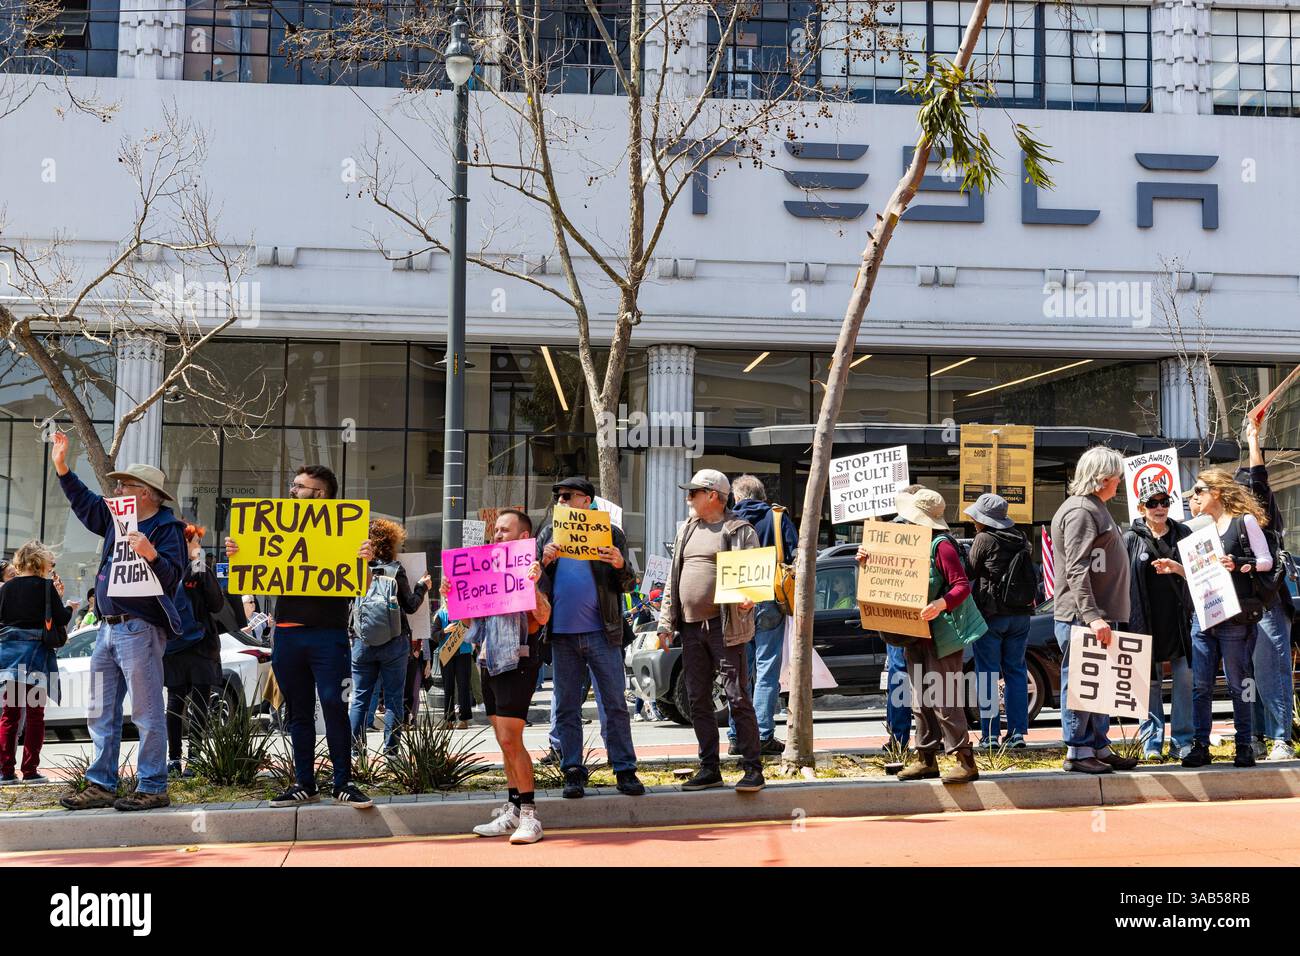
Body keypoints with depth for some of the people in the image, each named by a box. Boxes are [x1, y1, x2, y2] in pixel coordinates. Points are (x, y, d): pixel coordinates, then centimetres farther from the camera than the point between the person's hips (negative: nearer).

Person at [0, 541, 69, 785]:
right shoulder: (45, 586, -7)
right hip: (35, 652, -4)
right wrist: (70, 608, 12)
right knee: (35, 712, 3)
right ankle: (30, 771, 1)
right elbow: (60, 618, -8)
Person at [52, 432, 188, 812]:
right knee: (101, 713, 10)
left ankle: (152, 788, -3)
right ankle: (101, 785, 16)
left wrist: (151, 555, -35)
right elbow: (84, 502, 30)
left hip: (140, 630, -9)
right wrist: (61, 467, 25)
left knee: (147, 713, -6)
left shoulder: (167, 528, -9)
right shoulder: (117, 520, 15)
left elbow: (172, 576, -18)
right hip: (108, 628, 9)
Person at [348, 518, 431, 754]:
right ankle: (390, 750, 3)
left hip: (362, 643, 2)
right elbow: (410, 606, 1)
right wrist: (422, 586, 16)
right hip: (394, 643, -2)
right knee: (393, 697, 4)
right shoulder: (395, 569, -6)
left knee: (359, 698, 7)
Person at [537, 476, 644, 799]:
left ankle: (625, 771, 5)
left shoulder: (610, 533, 5)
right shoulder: (548, 534, 12)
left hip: (601, 632, -2)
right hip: (561, 634, 2)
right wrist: (544, 563, -9)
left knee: (614, 705, 0)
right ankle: (573, 773, 12)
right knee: (566, 708, 6)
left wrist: (620, 566, -16)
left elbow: (627, 585, 5)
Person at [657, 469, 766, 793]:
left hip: (724, 627, -7)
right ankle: (709, 769, 17)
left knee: (738, 698, -6)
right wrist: (665, 623, 14)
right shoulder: (687, 530, 17)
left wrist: (747, 599, -30)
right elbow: (673, 580, 19)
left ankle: (753, 769, -1)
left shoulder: (739, 530, -3)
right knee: (698, 701, 9)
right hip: (691, 627, 7)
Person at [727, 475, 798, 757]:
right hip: (768, 604, -2)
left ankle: (736, 736, 9)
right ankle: (763, 736, -3)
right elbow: (794, 556, -3)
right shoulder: (777, 517, 3)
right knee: (767, 669, 1)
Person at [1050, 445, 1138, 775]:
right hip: (1080, 617, -10)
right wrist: (1091, 616, -27)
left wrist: (1102, 616, 20)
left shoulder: (1094, 509, 20)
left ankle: (1099, 748, 21)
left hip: (1098, 615, 10)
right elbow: (1076, 570, -22)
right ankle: (1078, 751, 0)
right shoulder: (1080, 511, -13)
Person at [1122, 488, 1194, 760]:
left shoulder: (1183, 533, 10)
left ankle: (1182, 742, 6)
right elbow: (1121, 581, 2)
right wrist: (1126, 623, -5)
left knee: (1186, 680, -2)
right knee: (1149, 682, 1)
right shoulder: (1131, 539, 4)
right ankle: (1152, 742, 7)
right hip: (1146, 622, -2)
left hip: (1181, 622, 2)